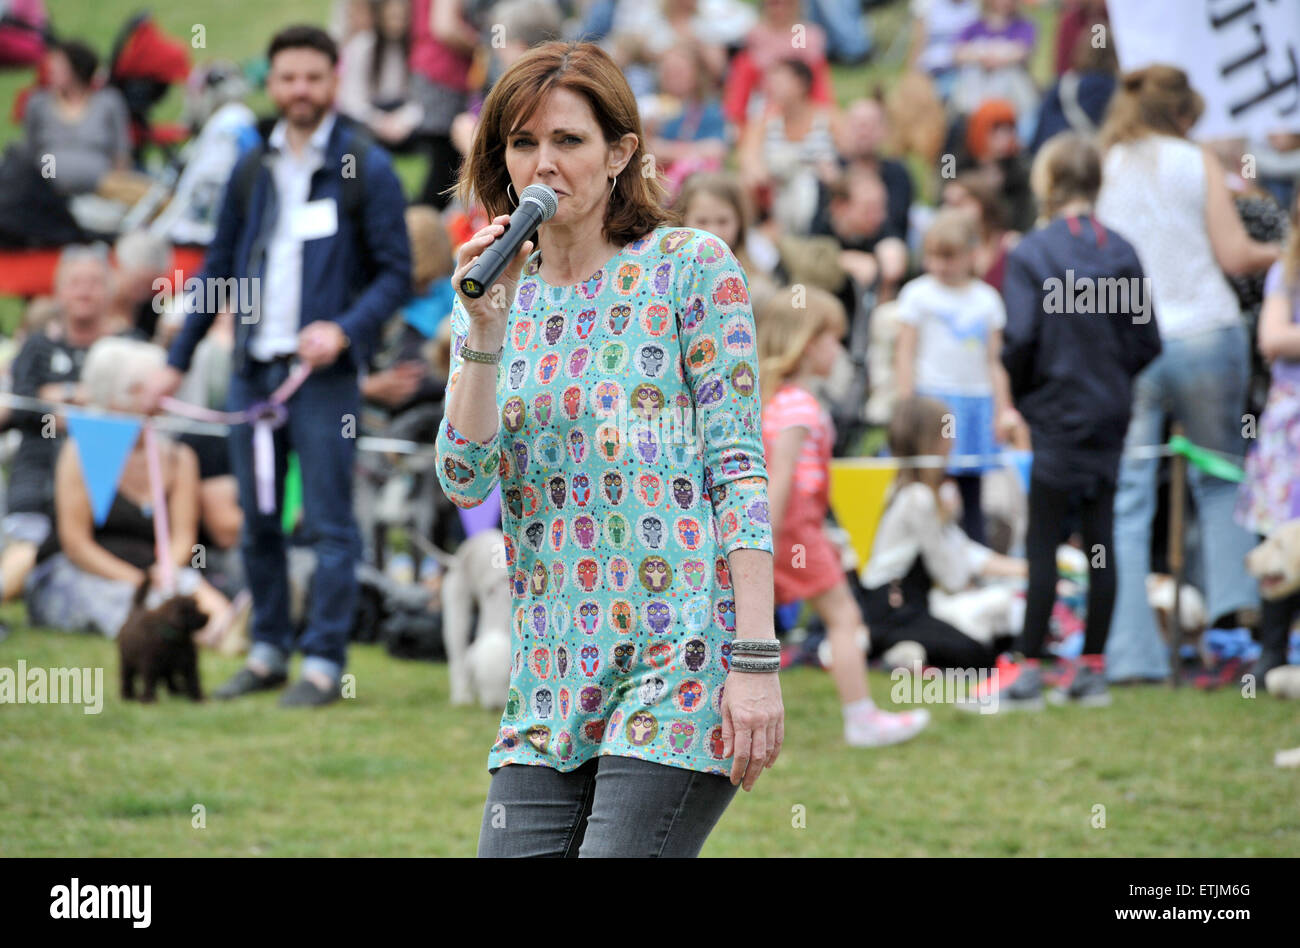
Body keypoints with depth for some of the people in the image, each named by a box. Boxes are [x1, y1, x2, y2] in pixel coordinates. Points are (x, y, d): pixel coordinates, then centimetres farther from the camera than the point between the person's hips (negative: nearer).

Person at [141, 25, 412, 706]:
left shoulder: (366, 169, -2)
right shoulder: (252, 170, 12)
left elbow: (396, 273, -2)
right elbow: (219, 268, 18)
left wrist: (345, 329, -18)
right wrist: (177, 361, 15)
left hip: (324, 372, -5)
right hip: (251, 369, 5)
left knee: (328, 523, -5)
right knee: (256, 521, 9)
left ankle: (324, 663, -2)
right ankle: (268, 651, 18)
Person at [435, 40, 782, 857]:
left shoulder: (691, 269, 0)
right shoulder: (499, 297, 15)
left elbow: (741, 469, -6)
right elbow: (465, 480, 4)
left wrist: (756, 659, -13)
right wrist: (485, 328, -7)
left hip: (680, 665, -5)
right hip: (552, 680, 5)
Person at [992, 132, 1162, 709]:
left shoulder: (1031, 254, -11)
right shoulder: (1122, 252, 2)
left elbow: (1021, 338, -16)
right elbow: (1147, 341, 1)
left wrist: (1019, 391, 2)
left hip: (1058, 412, -4)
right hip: (1111, 413, 4)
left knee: (1042, 544, -1)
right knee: (1101, 541, 7)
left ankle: (1029, 669, -2)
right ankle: (1092, 668, 11)